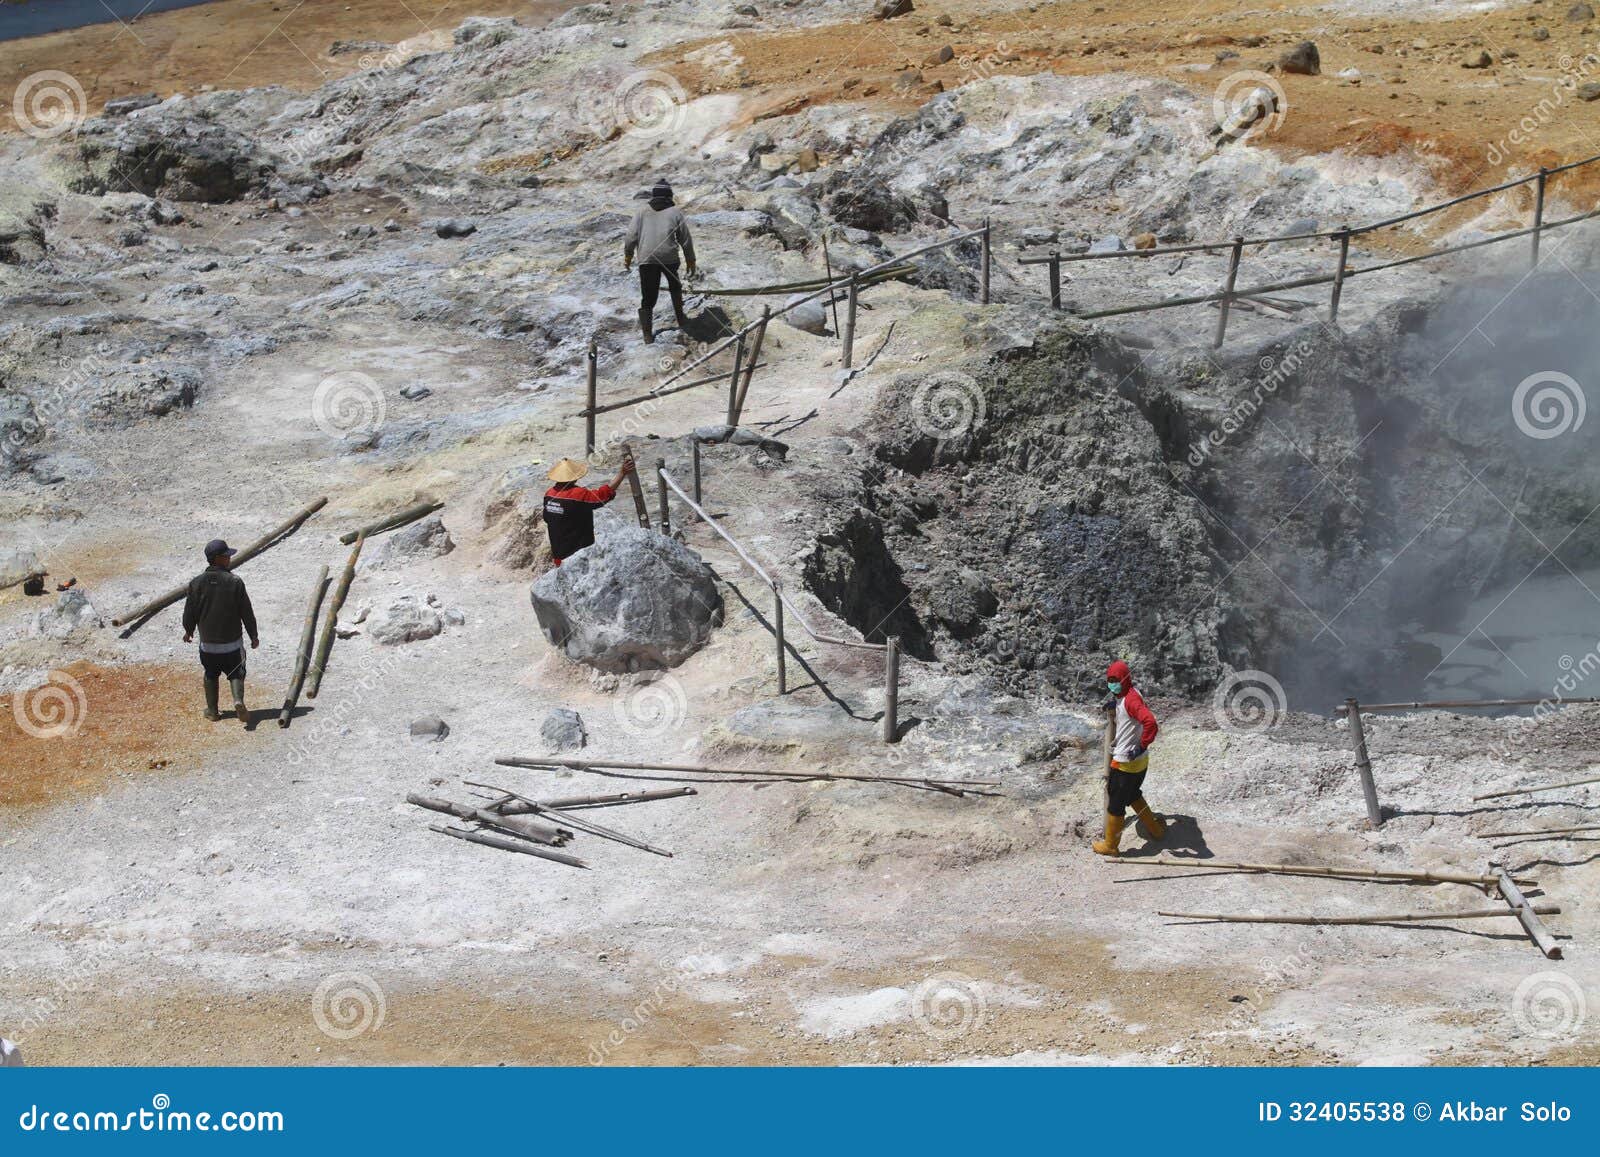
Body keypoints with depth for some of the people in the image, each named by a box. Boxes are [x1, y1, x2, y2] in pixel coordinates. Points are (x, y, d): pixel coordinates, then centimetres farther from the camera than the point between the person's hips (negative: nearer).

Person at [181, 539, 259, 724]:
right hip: (232, 642, -2)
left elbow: (190, 611, 2)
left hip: (208, 643, 2)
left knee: (211, 676, 19)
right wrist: (253, 635, 5)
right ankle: (238, 700, -14)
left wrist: (188, 631, 22)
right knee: (236, 674, 11)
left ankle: (212, 710, 24)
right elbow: (247, 612, -8)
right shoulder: (235, 582, -14)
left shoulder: (196, 583, -8)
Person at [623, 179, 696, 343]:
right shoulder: (675, 212, 9)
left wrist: (627, 256, 15)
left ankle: (647, 334, -4)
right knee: (675, 287, 29)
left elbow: (632, 236, 4)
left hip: (646, 259, 0)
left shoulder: (642, 212, 12)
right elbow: (686, 239, 8)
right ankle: (680, 319, 36)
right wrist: (690, 260, 16)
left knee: (647, 299, 3)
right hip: (670, 257, 0)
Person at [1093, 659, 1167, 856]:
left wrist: (1142, 746, -27)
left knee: (1116, 803, 4)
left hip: (1126, 762, -10)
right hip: (1139, 761, 10)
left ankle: (1110, 845, 17)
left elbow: (1150, 723, -38)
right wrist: (1115, 704, 17)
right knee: (1133, 795, 30)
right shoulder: (1128, 694, 5)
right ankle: (1155, 829, 40)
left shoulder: (1131, 699, -25)